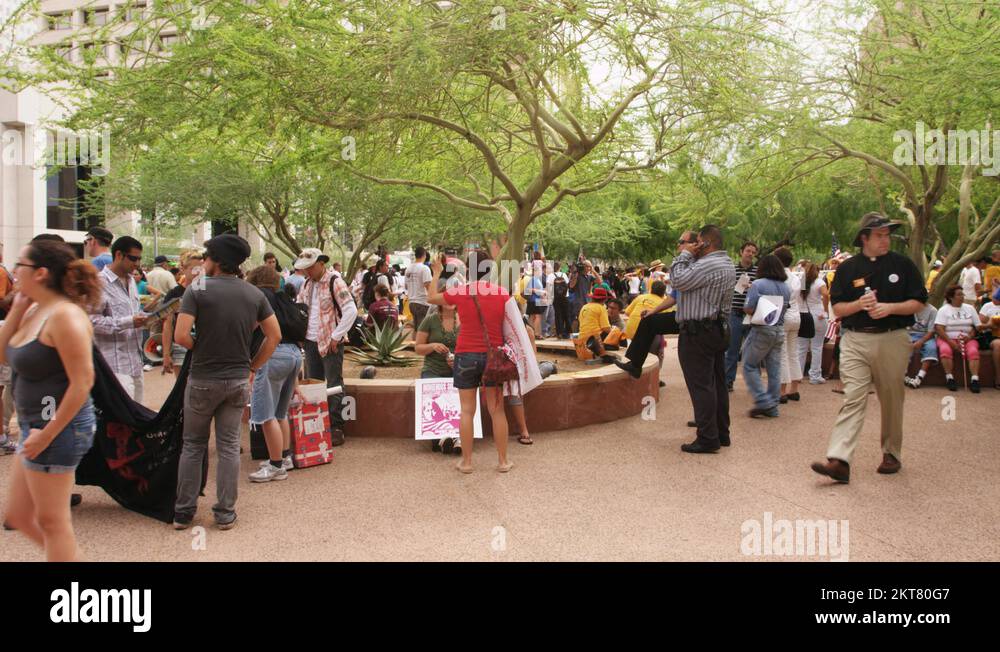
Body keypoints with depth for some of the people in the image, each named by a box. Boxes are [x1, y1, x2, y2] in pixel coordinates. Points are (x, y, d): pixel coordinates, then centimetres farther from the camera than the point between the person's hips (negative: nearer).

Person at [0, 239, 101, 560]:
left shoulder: (64, 315, -20)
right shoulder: (35, 311, 9)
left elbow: (82, 382, -23)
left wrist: (48, 434, -21)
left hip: (59, 428, -10)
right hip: (37, 425, 10)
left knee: (51, 521, 3)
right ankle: (67, 556, 33)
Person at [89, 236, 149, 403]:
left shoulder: (131, 281, 17)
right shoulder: (100, 282, -12)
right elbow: (92, 320, -19)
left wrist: (147, 317, 4)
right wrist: (129, 322, -22)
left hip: (135, 361, 9)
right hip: (116, 365, -9)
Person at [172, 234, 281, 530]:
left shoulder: (197, 290, -10)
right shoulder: (254, 294, 2)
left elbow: (181, 335, -18)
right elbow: (274, 336, 3)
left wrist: (200, 349, 2)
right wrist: (253, 366, 9)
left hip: (203, 380, -3)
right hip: (238, 380, 3)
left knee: (193, 446, 11)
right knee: (229, 447, 10)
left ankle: (183, 513, 17)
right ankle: (225, 513, 14)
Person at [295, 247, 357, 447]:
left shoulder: (335, 282, -11)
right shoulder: (307, 283, 11)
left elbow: (351, 311, -18)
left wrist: (336, 336, -16)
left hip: (330, 343, -7)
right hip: (310, 342, 7)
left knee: (333, 386, -2)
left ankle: (336, 429, 4)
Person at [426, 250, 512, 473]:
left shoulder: (460, 293, -8)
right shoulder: (502, 293, -5)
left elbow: (431, 297, 10)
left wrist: (436, 274, 24)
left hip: (466, 356, -1)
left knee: (467, 410, 8)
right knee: (497, 410, 9)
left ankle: (466, 461, 14)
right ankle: (503, 460, 16)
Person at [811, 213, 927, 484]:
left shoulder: (903, 265, 4)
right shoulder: (848, 268, 6)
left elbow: (919, 303, 3)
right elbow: (837, 308, 5)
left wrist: (890, 307, -14)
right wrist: (859, 304, -15)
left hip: (892, 340, 0)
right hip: (855, 341, 0)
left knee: (891, 400, 10)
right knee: (853, 399, -10)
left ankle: (891, 454, 28)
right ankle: (838, 461, -18)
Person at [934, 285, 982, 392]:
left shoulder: (970, 308, 15)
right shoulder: (944, 310, 4)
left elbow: (978, 326, 10)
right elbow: (939, 328, -7)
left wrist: (969, 336, -10)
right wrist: (951, 342, -18)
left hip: (967, 339, 2)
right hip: (947, 339, -2)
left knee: (973, 351, -29)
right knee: (945, 350, -34)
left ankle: (974, 380, -34)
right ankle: (949, 378, -30)